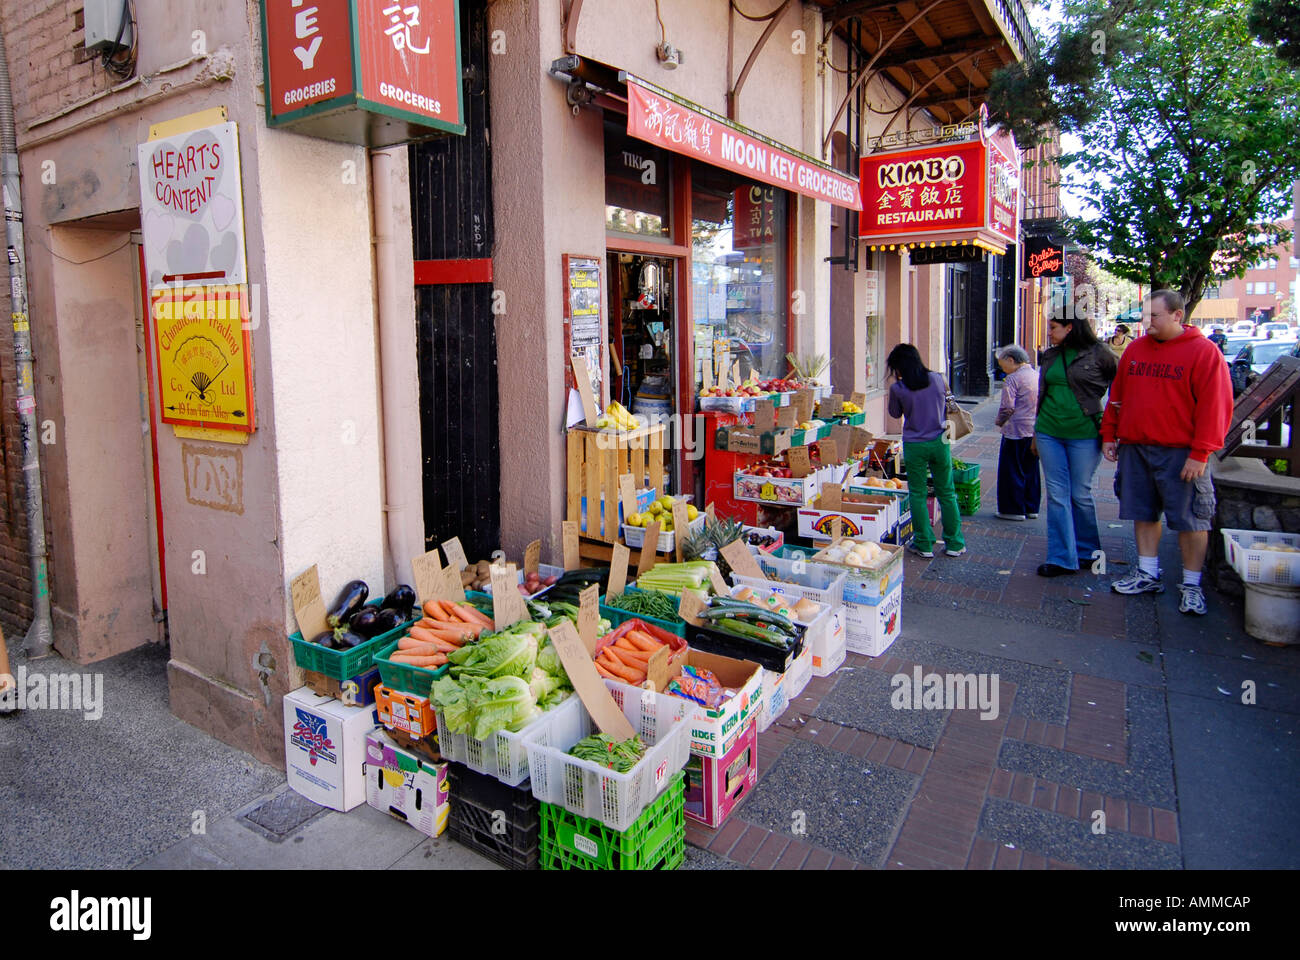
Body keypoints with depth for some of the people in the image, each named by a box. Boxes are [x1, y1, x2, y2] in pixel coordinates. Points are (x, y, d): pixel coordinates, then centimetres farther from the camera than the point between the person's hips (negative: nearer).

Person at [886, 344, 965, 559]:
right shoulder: (937, 379, -2)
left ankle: (924, 544, 10)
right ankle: (954, 543, 18)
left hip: (914, 446, -3)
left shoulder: (897, 388, -10)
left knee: (918, 494, 8)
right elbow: (947, 403, 12)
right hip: (940, 442, 3)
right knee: (946, 493, 12)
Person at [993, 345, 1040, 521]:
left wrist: (998, 421, -1)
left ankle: (1014, 510, 6)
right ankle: (1031, 508, 22)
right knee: (1031, 471, 15)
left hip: (1016, 432, -8)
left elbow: (1007, 407, -18)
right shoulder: (1038, 376, 10)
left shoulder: (1012, 379, -13)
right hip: (1036, 431, 8)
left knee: (1012, 472, 2)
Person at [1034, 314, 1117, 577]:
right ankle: (1062, 558, 8)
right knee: (1057, 495, 3)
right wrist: (1036, 434, 18)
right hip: (1049, 434, 4)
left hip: (1084, 434, -4)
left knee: (1081, 494, 6)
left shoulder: (1098, 353, -6)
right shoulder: (1049, 356, 10)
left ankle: (1087, 551, 27)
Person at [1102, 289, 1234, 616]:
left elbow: (1214, 406, -10)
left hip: (1180, 453, -5)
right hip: (1134, 448, 5)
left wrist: (1200, 453, -14)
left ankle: (1191, 585, 14)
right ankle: (1147, 575, 24)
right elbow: (1117, 395, 16)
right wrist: (1109, 435, 12)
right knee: (1144, 514, 12)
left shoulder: (1204, 351, -7)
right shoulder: (1136, 349, 10)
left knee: (1189, 519, 2)